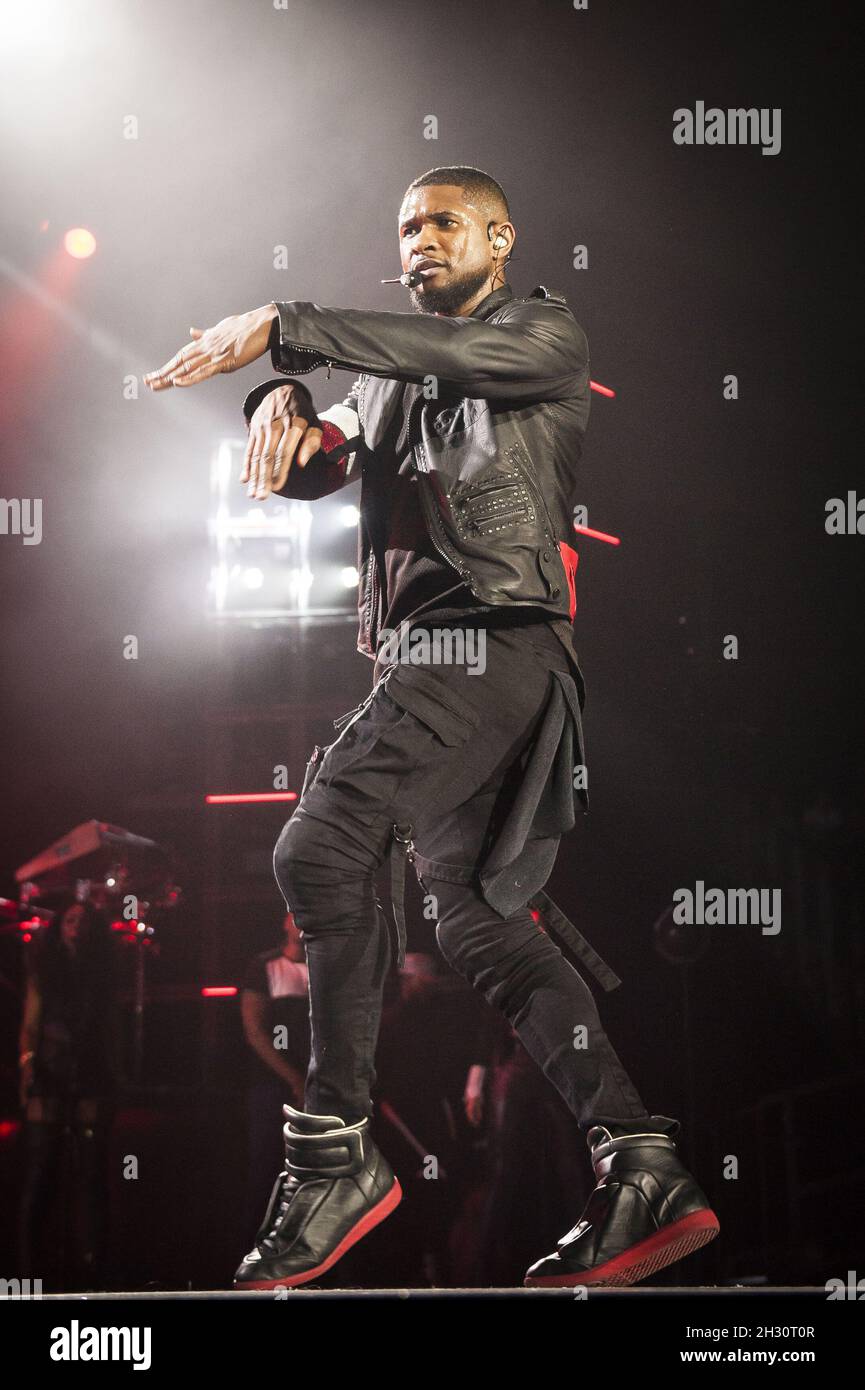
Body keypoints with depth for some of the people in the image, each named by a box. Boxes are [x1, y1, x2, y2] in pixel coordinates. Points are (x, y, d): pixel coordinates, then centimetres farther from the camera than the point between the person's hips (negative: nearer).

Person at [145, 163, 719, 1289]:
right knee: (476, 917, 4)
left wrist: (284, 328, -22)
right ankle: (645, 1173, 3)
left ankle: (334, 1150, -18)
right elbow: (306, 473, 16)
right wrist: (283, 407, -8)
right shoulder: (393, 380, 28)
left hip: (489, 636, -9)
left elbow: (457, 352, -16)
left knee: (319, 851, -23)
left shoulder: (547, 333, 6)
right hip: (424, 654, 9)